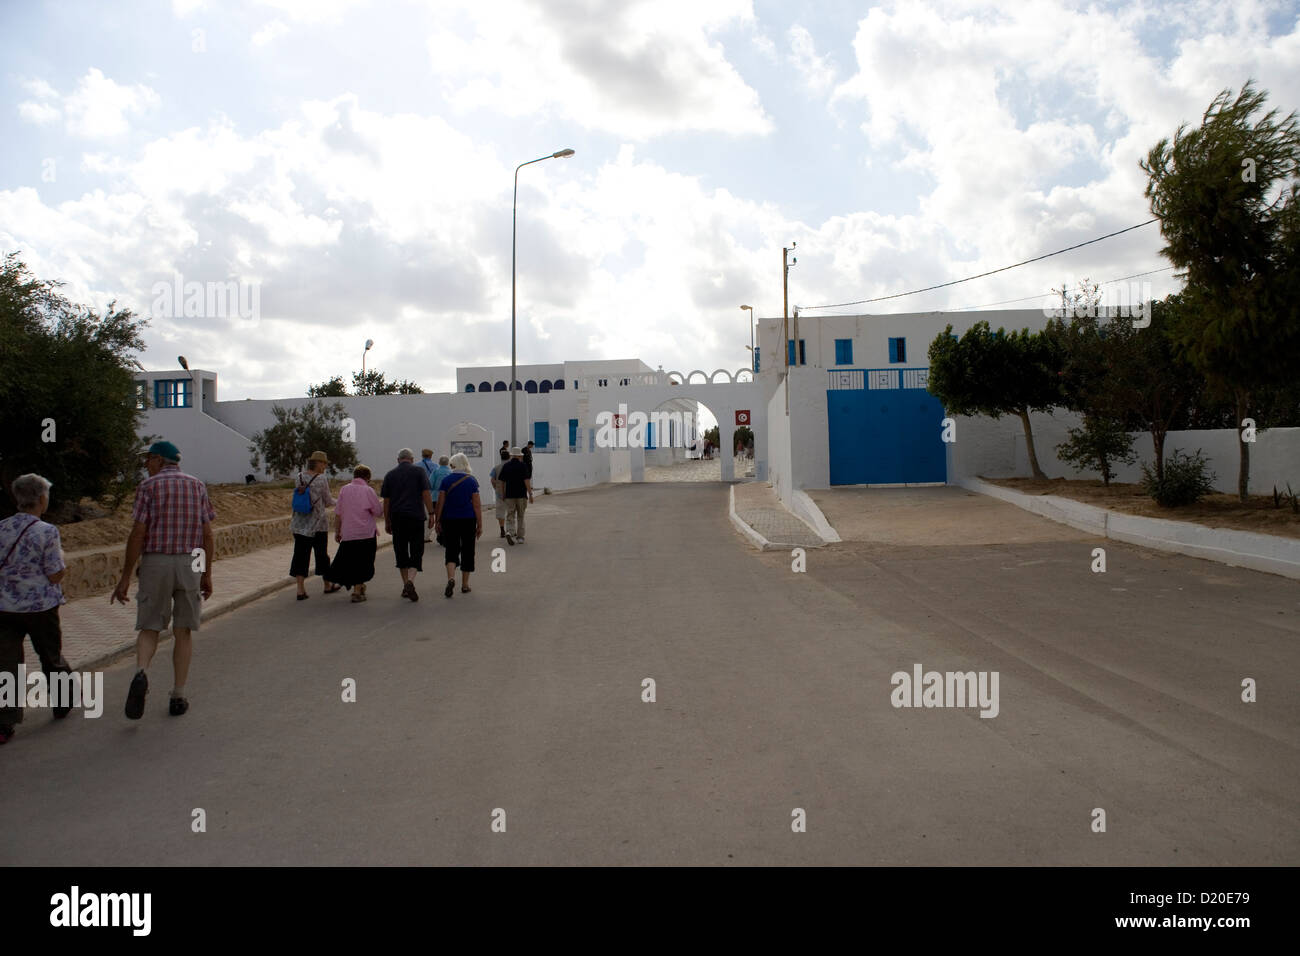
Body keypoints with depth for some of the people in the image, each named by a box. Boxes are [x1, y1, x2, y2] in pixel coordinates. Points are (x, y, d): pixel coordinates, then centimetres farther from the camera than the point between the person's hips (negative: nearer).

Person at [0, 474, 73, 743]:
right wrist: (63, 561, 5)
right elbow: (55, 575, -13)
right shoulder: (47, 532, -13)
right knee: (51, 656, 16)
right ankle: (63, 701, 35)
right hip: (40, 606, -3)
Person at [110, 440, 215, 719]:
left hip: (155, 563, -2)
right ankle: (178, 697, 9)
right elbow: (207, 534, 4)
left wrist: (125, 578, -4)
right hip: (189, 564, 2)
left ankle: (140, 674, -20)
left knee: (149, 629, 8)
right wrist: (207, 575, 10)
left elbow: (138, 534, -8)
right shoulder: (197, 485, 7)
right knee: (183, 632, 9)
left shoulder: (148, 486, -2)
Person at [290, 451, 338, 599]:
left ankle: (301, 590, 1)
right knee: (322, 553, 10)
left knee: (300, 554, 6)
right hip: (317, 523, -4)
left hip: (299, 523, 4)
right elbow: (327, 502, -4)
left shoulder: (300, 476, 2)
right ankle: (327, 586, 26)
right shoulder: (321, 479, -13)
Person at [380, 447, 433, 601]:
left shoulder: (390, 475, 9)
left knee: (401, 552, 11)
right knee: (416, 551, 0)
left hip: (397, 518, 3)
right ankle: (410, 581, -20)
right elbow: (426, 494, -6)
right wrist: (431, 514, -2)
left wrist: (387, 522, 14)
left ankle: (405, 586, 15)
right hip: (416, 517, -2)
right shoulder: (419, 471, 2)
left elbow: (386, 501, 9)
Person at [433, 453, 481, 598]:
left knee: (451, 551, 5)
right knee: (467, 551, 10)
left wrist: (437, 521, 5)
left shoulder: (446, 480, -1)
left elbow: (440, 503, -3)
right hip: (468, 520, 0)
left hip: (449, 520, 0)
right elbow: (477, 505, -4)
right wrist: (480, 525, 1)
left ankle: (451, 578, -19)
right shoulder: (471, 480, -2)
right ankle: (465, 585, 15)